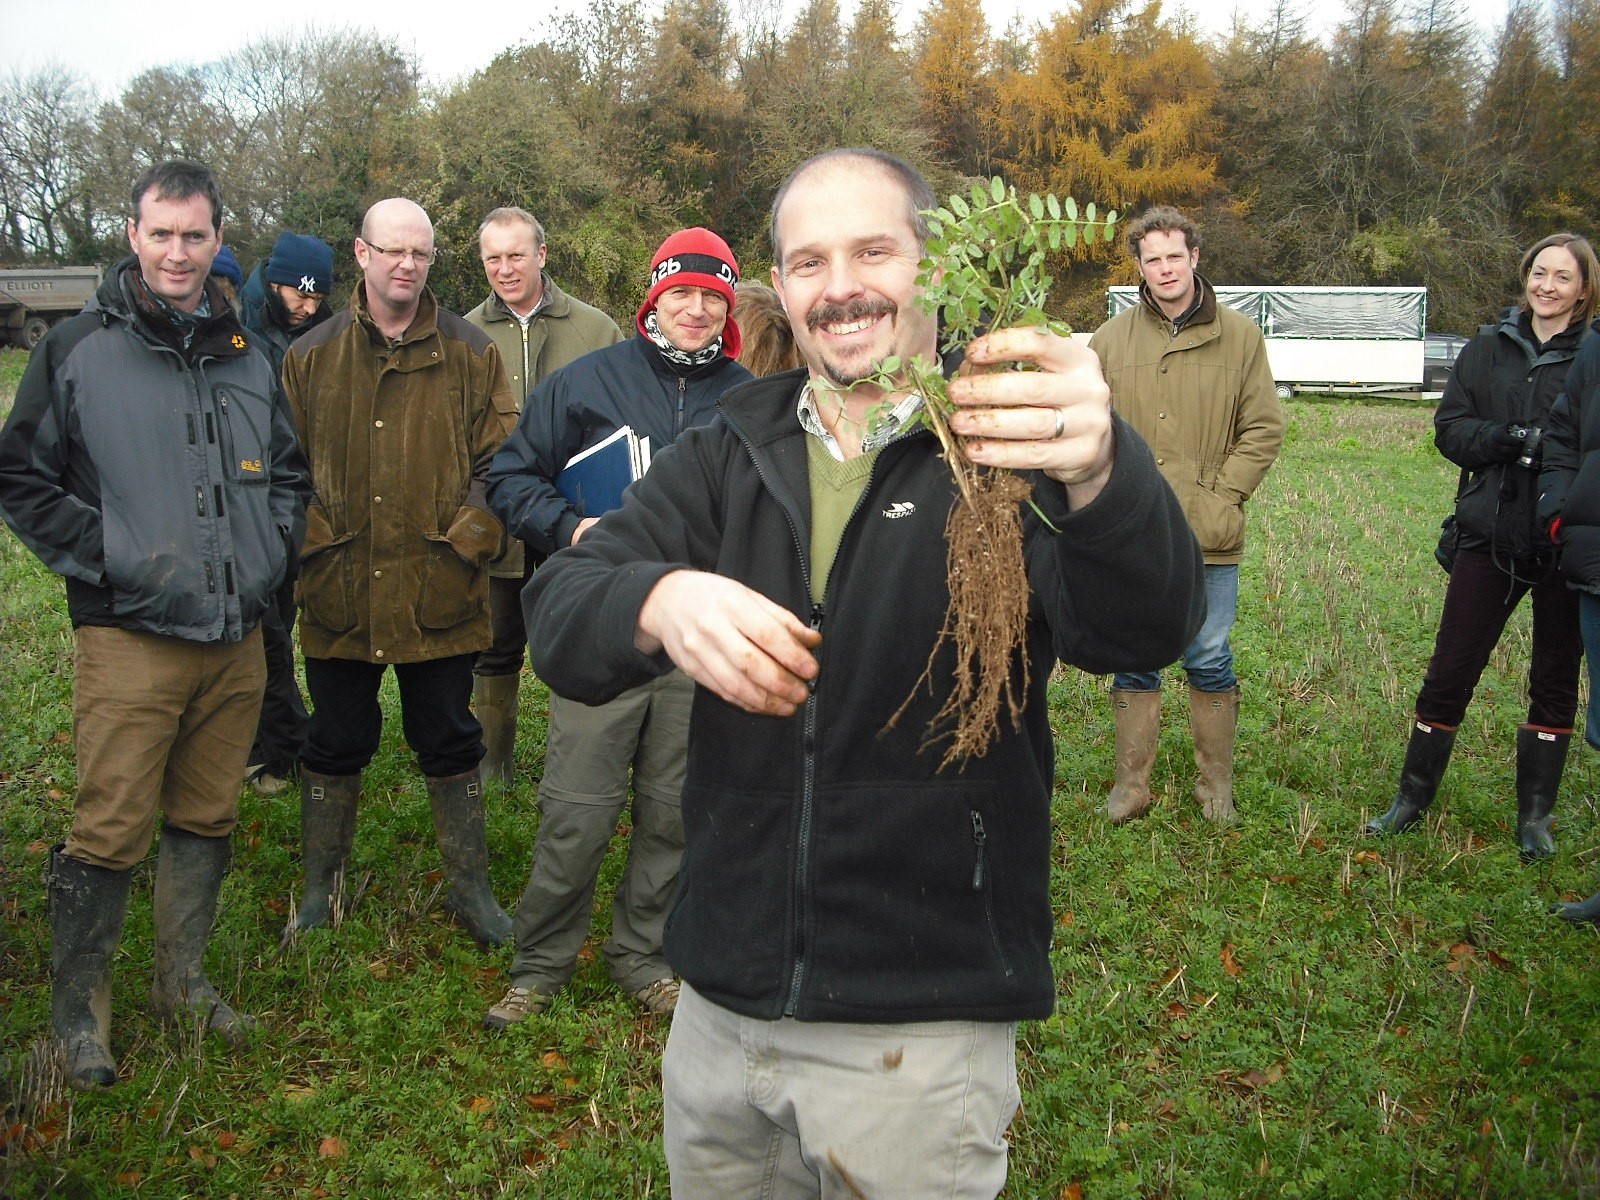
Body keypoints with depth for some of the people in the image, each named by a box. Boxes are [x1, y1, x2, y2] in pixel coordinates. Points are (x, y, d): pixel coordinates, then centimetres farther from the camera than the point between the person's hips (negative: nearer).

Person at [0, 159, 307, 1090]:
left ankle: (184, 982, 29)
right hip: (129, 638, -4)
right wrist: (103, 554, -9)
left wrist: (269, 553, 7)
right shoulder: (78, 351, 0)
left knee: (208, 820, 13)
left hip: (236, 639, 5)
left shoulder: (247, 359, 13)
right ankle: (79, 1007, 17)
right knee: (110, 832, -2)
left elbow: (290, 474, 22)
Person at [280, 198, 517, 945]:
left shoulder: (470, 355, 3)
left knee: (450, 743, 10)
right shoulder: (310, 357, 6)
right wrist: (311, 539, -6)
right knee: (336, 745, 13)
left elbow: (500, 460, 2)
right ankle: (320, 889, 30)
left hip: (438, 590, -1)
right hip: (340, 592, 1)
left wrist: (468, 535, -10)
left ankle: (471, 888, 24)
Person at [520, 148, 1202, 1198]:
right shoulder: (732, 454, 5)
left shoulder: (1009, 444, -7)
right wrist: (658, 602, -30)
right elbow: (559, 615, -6)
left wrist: (1100, 474, -47)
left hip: (924, 1020, -4)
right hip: (720, 998, 4)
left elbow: (1143, 631, -25)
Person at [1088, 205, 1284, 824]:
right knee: (1133, 662, 10)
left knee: (1209, 663, 9)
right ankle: (1132, 783, 23)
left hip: (1209, 539, -1)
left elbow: (1263, 429, 0)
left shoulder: (1239, 335, 1)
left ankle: (1215, 783, 26)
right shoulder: (1110, 340, 4)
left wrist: (1223, 499, -9)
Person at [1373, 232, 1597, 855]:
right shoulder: (1489, 347, 6)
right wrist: (1511, 439, -15)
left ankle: (1535, 815, 24)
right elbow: (1449, 428, 2)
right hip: (1491, 535, 1)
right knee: (1450, 669, 5)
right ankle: (1413, 797, 20)